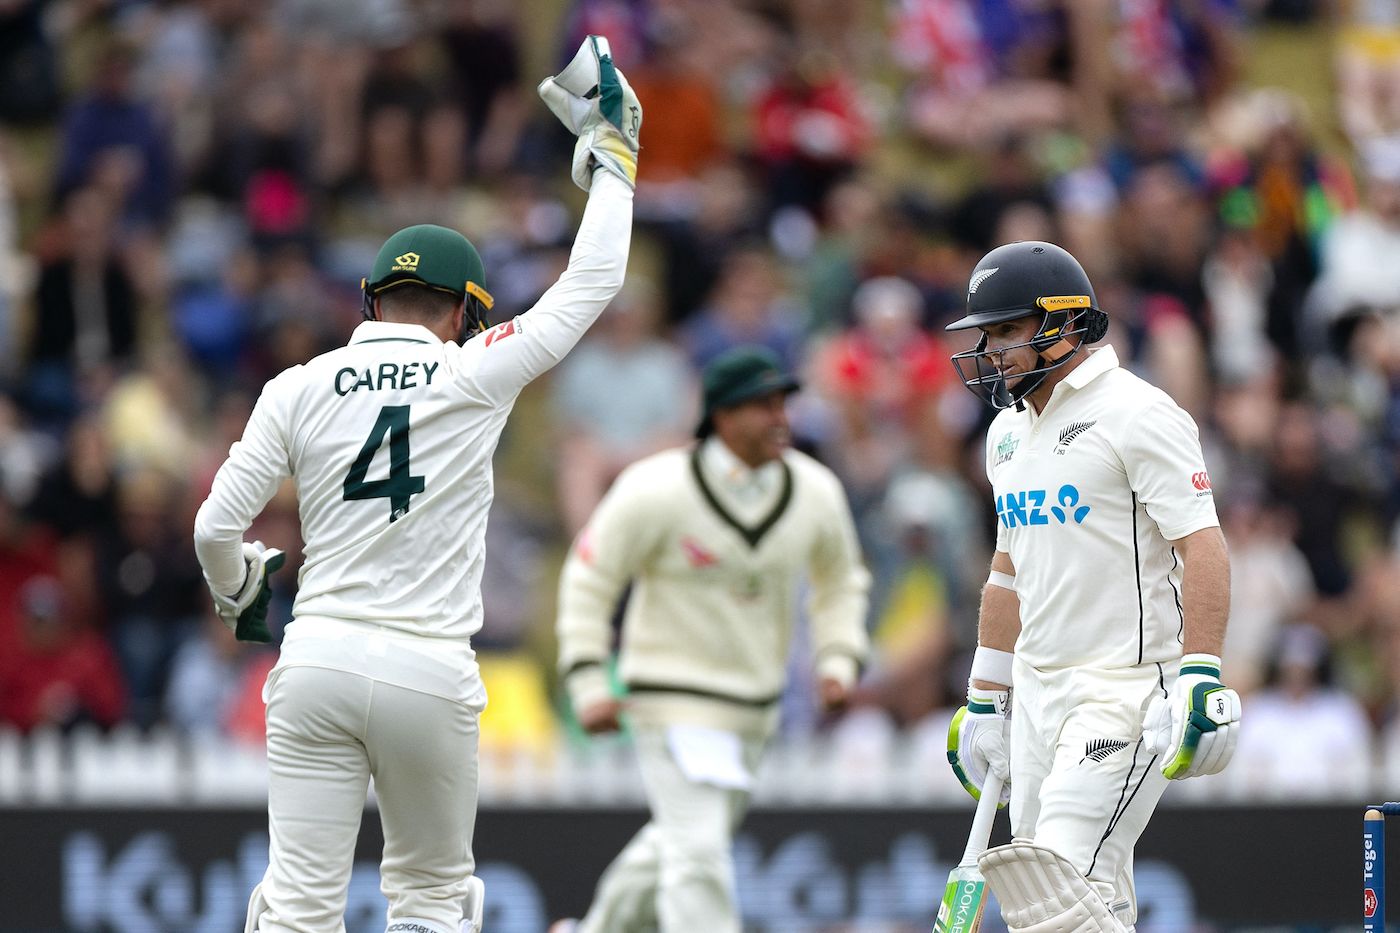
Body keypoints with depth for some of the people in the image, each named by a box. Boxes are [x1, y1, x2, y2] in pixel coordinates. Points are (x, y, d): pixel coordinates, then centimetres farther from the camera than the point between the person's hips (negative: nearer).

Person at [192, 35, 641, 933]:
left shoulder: (298, 389, 4)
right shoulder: (475, 377, -1)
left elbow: (215, 529, 2)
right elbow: (590, 285, 7)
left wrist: (240, 591, 25)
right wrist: (612, 154, 19)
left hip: (318, 658, 1)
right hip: (429, 673, -1)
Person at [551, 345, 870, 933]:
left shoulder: (816, 492, -4)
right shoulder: (658, 490, -19)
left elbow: (839, 583, 14)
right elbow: (588, 580, -10)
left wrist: (838, 662, -1)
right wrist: (589, 685, -18)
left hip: (754, 704, 7)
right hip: (674, 701, -7)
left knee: (684, 842, 22)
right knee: (697, 857, -15)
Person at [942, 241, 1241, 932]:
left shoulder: (1136, 414, -9)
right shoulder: (1009, 430, 17)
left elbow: (1202, 547, -15)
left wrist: (1199, 678, -23)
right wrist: (984, 701, 23)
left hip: (1128, 687, -8)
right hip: (1038, 691, 8)